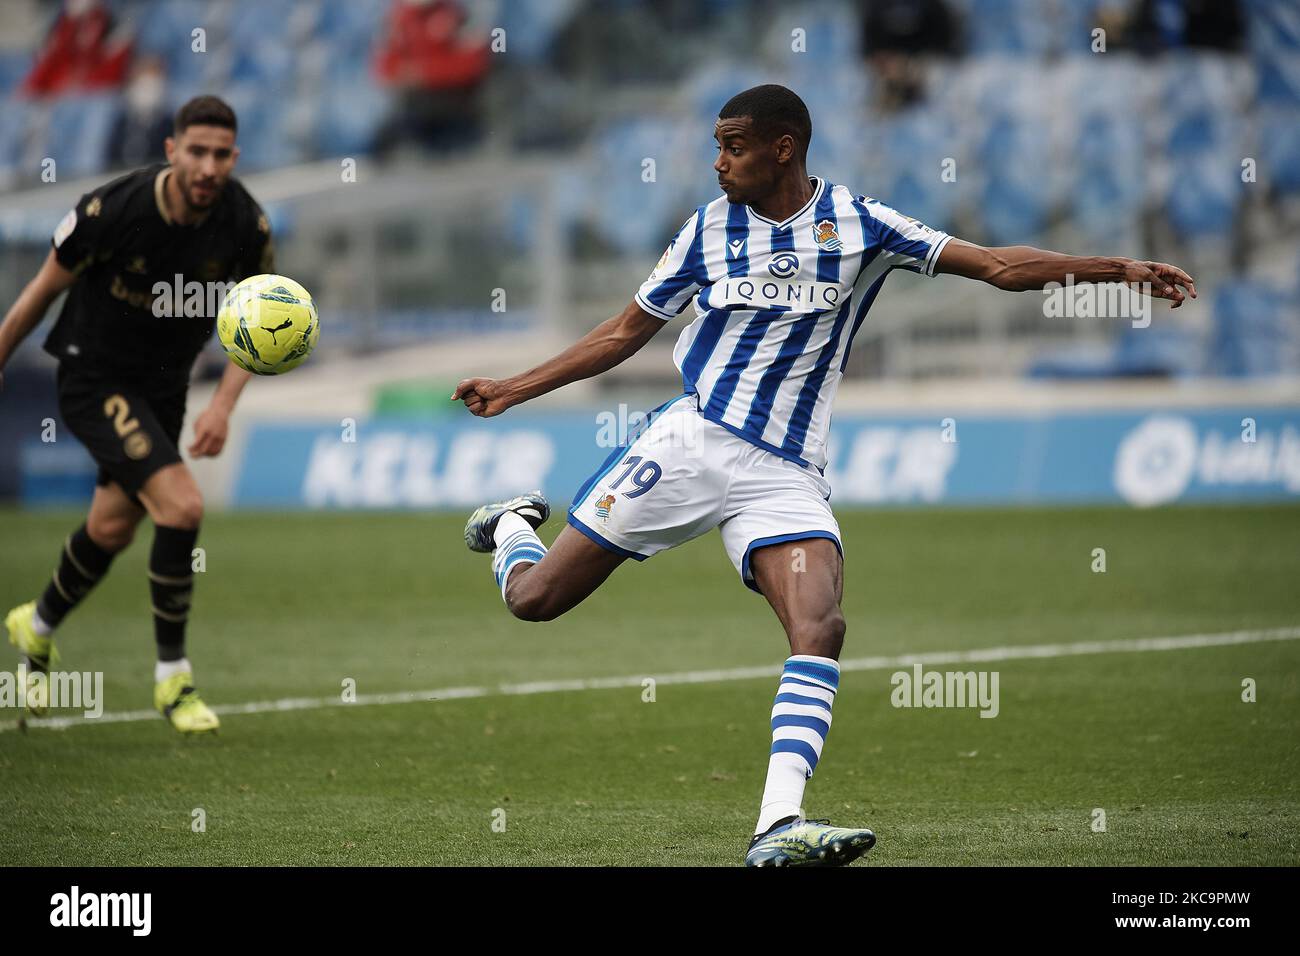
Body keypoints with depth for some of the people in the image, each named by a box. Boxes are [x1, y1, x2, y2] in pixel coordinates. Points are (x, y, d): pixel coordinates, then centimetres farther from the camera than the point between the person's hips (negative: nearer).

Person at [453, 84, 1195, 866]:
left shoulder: (858, 226, -2)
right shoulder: (710, 228, 4)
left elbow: (998, 266, -3)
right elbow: (627, 332, 15)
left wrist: (1119, 268, -13)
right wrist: (514, 389, 14)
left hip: (785, 473, -1)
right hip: (690, 442, 1)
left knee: (821, 631, -24)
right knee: (534, 597, 1)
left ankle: (779, 828, -30)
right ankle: (514, 526, 38)